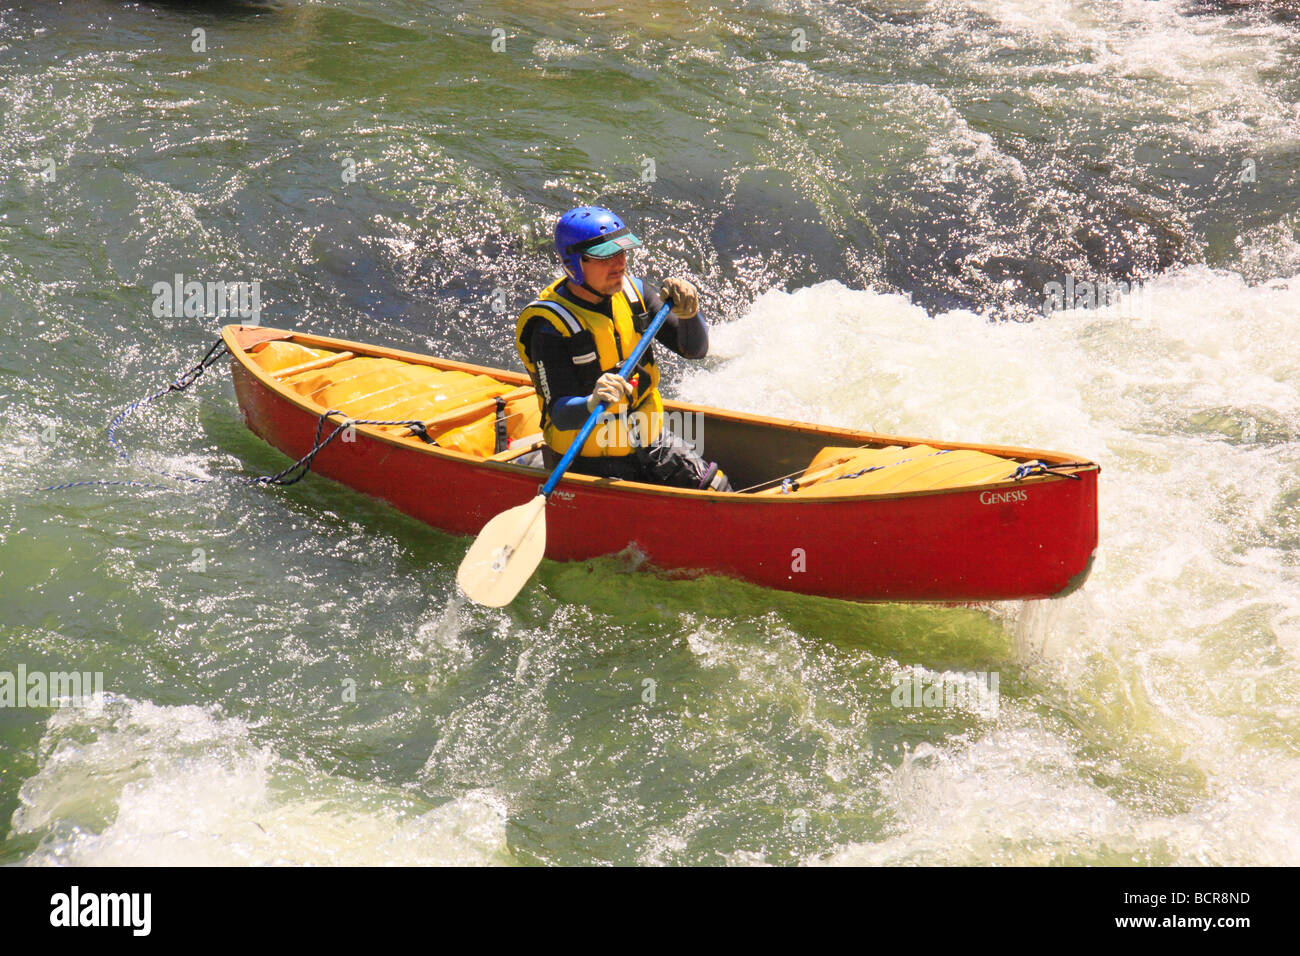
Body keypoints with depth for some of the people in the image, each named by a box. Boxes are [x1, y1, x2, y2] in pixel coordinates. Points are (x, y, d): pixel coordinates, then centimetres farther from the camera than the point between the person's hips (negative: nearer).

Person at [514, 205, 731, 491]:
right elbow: (560, 416, -25)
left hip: (650, 442, 6)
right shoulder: (550, 328, -20)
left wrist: (689, 314, -21)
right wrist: (592, 405, -48)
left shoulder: (631, 292, -1)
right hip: (592, 462, -6)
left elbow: (696, 349, 0)